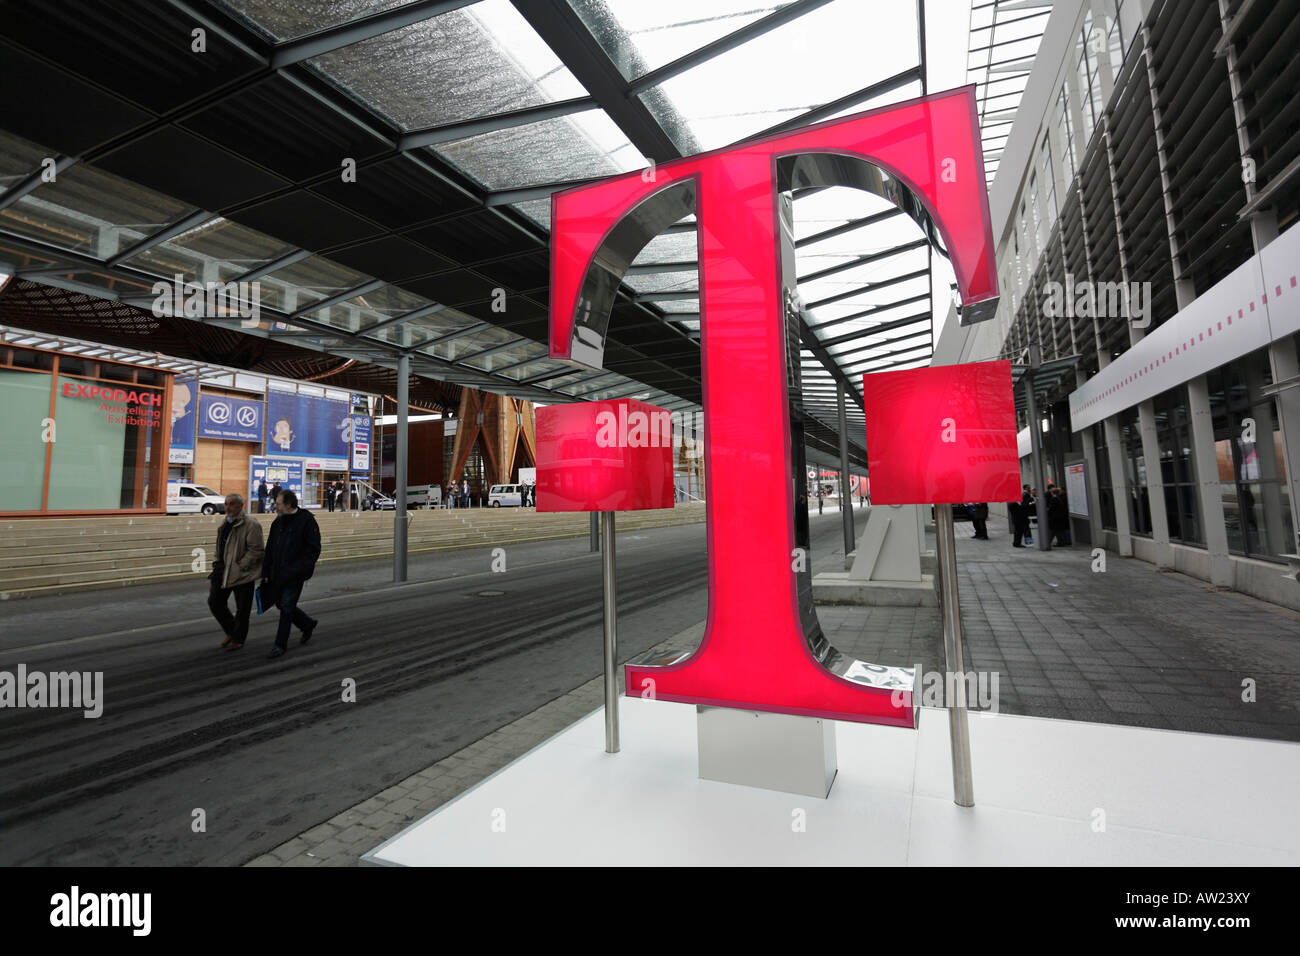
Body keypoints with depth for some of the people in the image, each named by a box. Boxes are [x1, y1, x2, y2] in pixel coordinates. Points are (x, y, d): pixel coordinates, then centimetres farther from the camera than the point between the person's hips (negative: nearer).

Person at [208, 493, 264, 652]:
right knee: (215, 602, 9)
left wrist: (239, 567, -19)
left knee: (242, 609, 4)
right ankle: (231, 632, 30)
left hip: (242, 575, -8)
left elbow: (255, 550, -18)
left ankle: (238, 639, 21)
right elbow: (219, 546, 22)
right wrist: (217, 562, 7)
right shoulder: (224, 524, 12)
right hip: (224, 573, 8)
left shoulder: (251, 525, -15)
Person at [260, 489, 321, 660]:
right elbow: (269, 549, 15)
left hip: (295, 574, -7)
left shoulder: (307, 521, -11)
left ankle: (281, 644, 9)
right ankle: (308, 626, 34)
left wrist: (304, 570, -18)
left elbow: (314, 548, -12)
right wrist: (266, 572, 10)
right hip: (278, 573, 7)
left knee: (287, 607, -3)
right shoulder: (278, 522, 10)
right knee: (282, 605, 13)